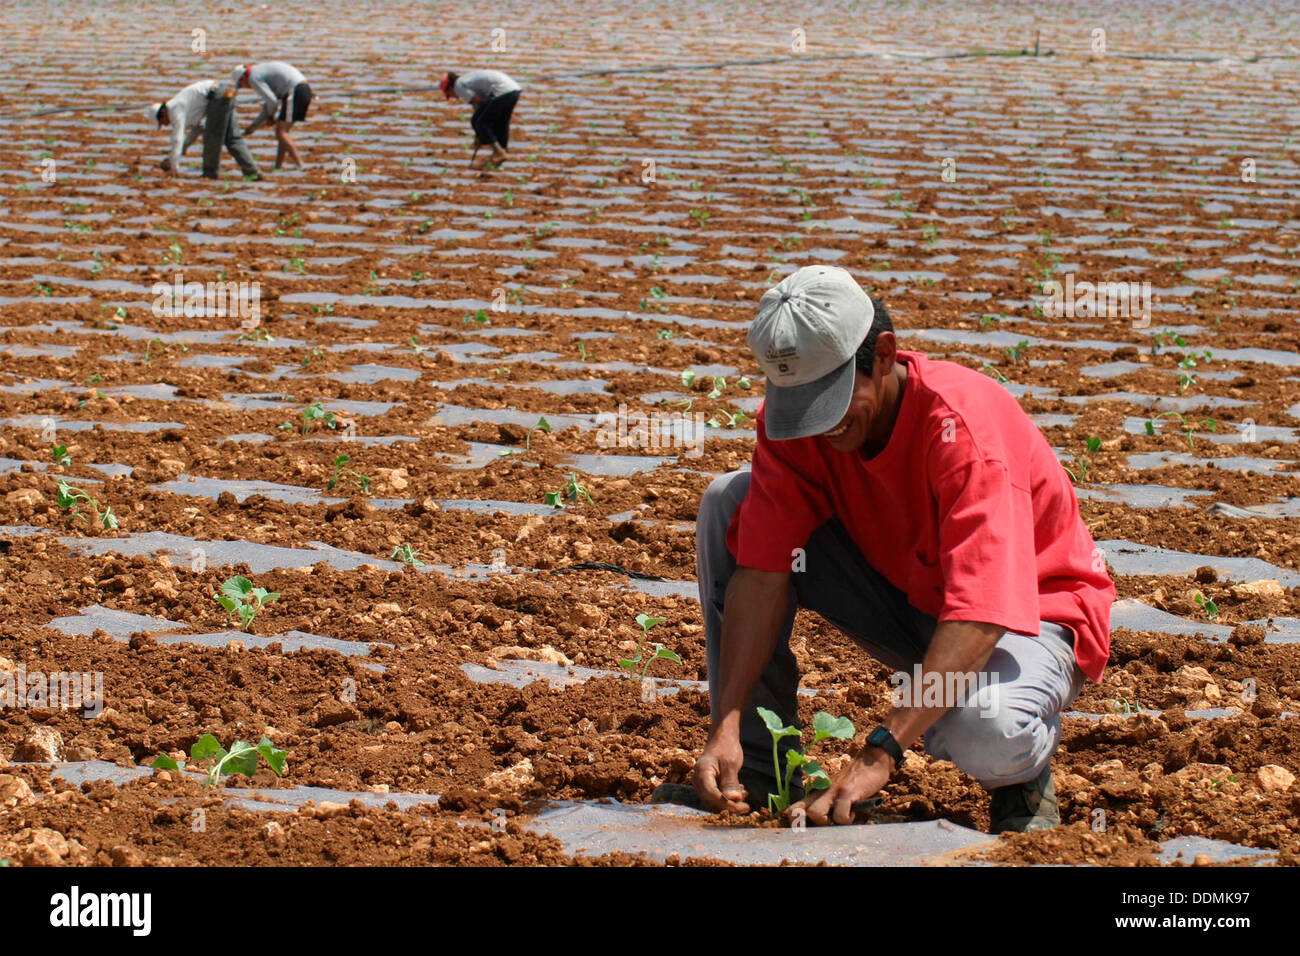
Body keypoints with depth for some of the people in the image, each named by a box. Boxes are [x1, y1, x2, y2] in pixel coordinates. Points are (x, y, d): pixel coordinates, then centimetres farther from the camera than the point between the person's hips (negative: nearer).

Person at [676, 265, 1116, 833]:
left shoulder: (964, 420, -31)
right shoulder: (792, 414, -14)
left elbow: (979, 615, -38)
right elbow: (763, 572, -16)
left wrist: (878, 756, -45)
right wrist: (727, 723, -28)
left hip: (1027, 614, -6)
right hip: (907, 602, 6)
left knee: (983, 731, -41)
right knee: (729, 502, -10)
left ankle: (1023, 769, -1)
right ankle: (757, 765, -4)